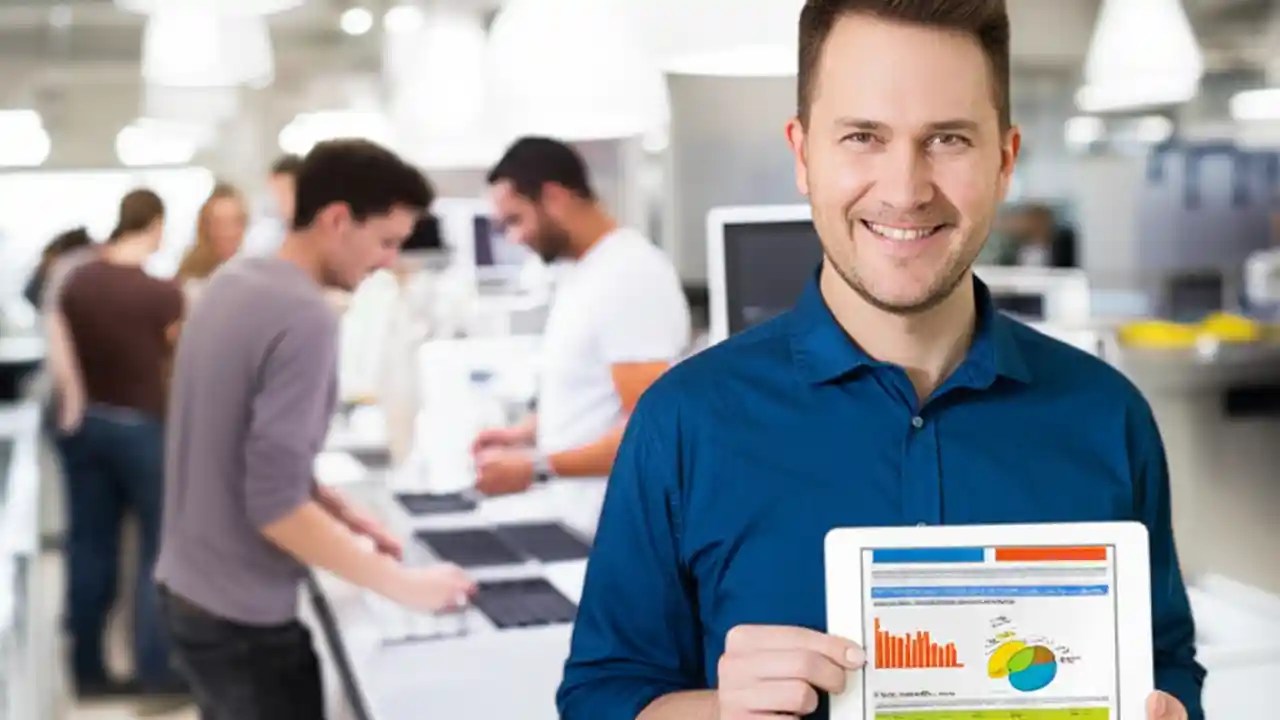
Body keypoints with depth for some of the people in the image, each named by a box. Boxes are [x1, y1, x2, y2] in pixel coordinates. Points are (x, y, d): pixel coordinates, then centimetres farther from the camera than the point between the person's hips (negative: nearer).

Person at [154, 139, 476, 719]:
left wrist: (339, 510, 9)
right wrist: (404, 585, -20)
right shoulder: (305, 319, -23)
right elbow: (275, 506, -25)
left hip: (188, 588, 9)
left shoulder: (232, 283, 4)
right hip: (244, 619, -9)